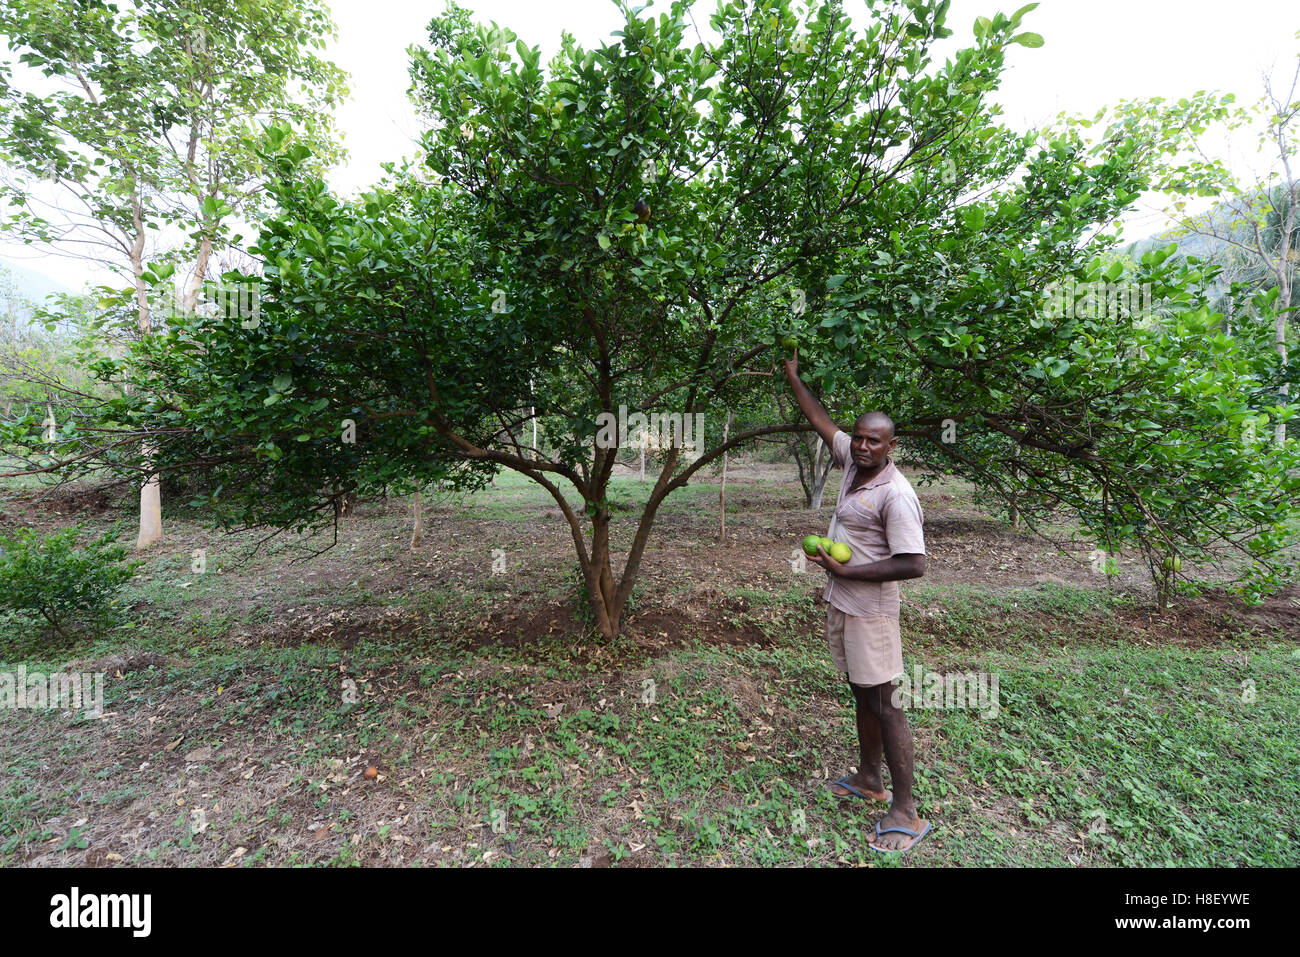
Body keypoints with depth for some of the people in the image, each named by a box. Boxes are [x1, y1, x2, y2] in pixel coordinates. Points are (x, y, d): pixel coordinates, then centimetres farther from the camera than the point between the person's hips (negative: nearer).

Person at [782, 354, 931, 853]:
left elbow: (914, 565, -24)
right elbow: (821, 420, 15)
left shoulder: (895, 495, -21)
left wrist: (846, 570, -21)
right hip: (840, 604, 8)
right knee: (861, 695, 20)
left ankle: (905, 812, 14)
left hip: (869, 611, -8)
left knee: (884, 703, 0)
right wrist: (794, 376, 20)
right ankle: (869, 780, 37)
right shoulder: (852, 461, 2)